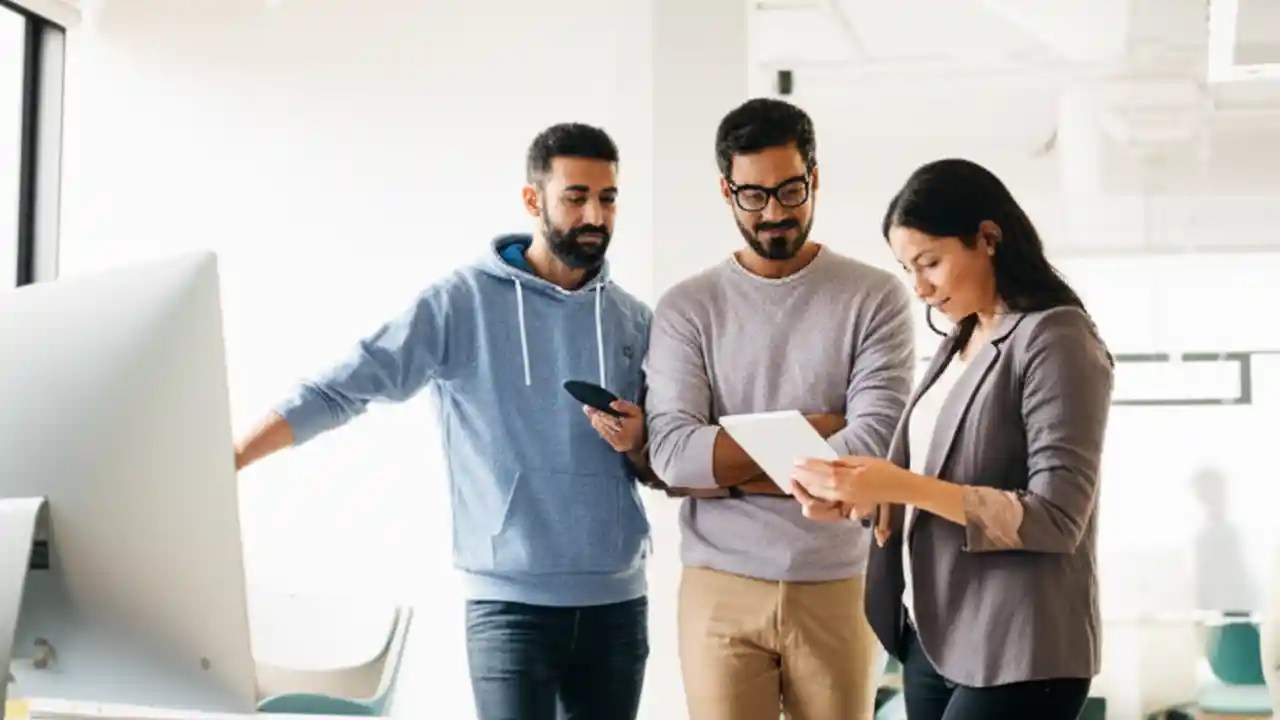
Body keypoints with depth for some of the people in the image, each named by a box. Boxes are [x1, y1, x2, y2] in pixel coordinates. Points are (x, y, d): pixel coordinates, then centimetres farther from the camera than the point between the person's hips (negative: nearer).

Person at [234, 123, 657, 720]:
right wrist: (227, 461, -18)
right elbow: (338, 390, -9)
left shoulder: (634, 322, 7)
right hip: (510, 601, -4)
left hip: (615, 601, 4)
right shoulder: (461, 303, -5)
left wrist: (636, 444, -10)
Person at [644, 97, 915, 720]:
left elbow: (875, 444, -11)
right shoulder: (686, 309, 3)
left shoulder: (875, 298, 1)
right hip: (721, 589, 0)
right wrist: (813, 427, -10)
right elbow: (673, 454, -8)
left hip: (837, 588, 0)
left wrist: (729, 468, -9)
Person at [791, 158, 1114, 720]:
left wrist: (904, 486, -22)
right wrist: (853, 496, -6)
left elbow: (1057, 518, -17)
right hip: (932, 638, 7)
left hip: (1015, 653, -7)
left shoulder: (1055, 339, -10)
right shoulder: (957, 346, 14)